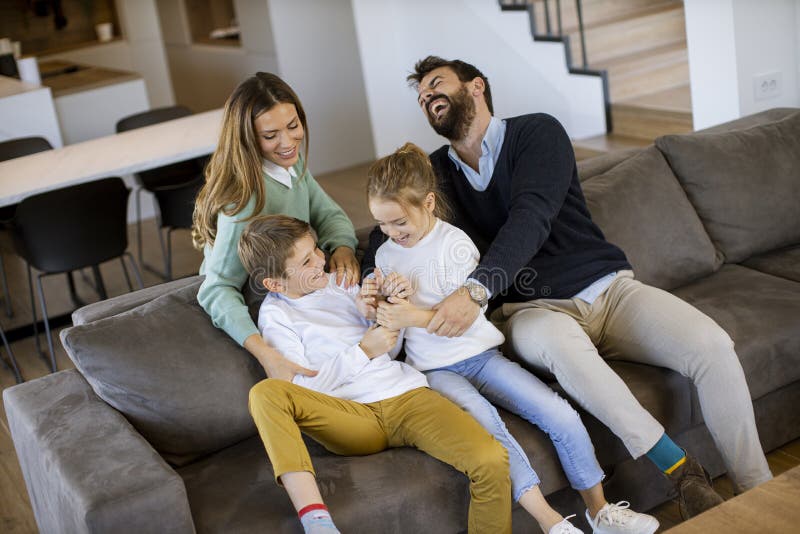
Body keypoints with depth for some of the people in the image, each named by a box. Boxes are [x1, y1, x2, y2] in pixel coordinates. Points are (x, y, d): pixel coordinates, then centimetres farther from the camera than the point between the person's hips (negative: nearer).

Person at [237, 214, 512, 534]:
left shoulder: (339, 281, 19)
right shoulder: (275, 315, 6)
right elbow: (304, 390, -3)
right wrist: (363, 351, -7)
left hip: (407, 394, 3)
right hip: (354, 417, -3)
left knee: (492, 461, -25)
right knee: (265, 393, -32)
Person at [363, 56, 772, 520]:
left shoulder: (537, 132, -1)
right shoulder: (435, 172, 12)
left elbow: (530, 219, -18)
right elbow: (387, 234, 5)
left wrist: (477, 290, -33)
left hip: (609, 288, 0)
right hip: (533, 311, 0)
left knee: (713, 345, -24)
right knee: (562, 344, -38)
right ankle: (685, 474, -28)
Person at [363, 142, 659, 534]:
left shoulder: (455, 243, -7)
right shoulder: (386, 255, 6)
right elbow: (394, 325, 14)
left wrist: (414, 315, -24)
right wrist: (378, 306, -8)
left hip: (478, 354, 0)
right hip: (433, 370, 1)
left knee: (563, 417, -15)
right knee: (484, 422, -32)